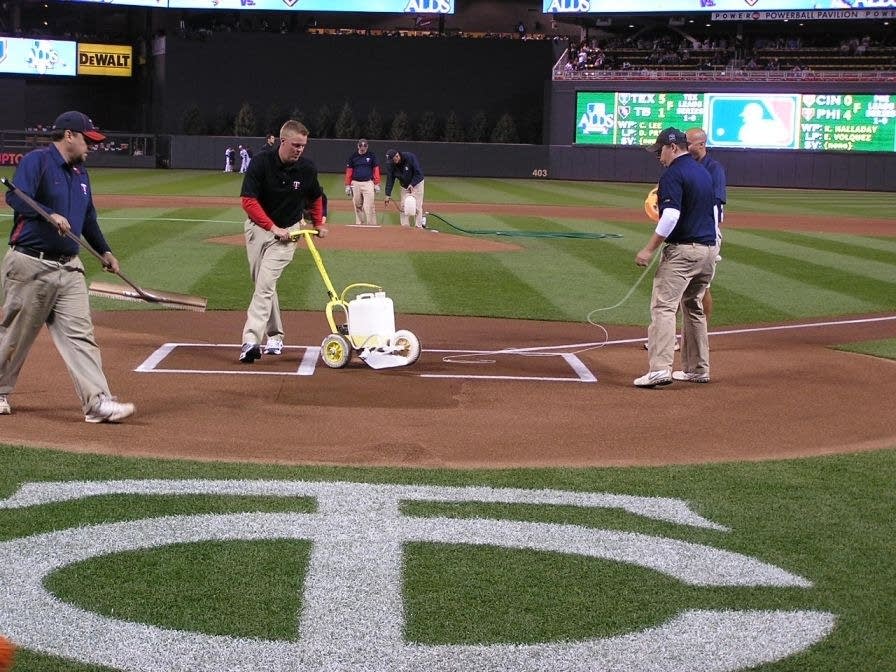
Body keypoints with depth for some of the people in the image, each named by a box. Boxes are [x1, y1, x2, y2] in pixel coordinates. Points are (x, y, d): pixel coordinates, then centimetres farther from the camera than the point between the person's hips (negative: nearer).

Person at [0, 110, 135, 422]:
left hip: (69, 267, 7)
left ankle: (97, 401, -11)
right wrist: (50, 215, -37)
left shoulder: (80, 173, 18)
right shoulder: (37, 161, -9)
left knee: (80, 334, -4)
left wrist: (104, 250, 23)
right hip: (31, 265, -7)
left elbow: (88, 217, 28)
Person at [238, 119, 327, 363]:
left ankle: (251, 340, -24)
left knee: (265, 283, -15)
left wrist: (319, 224, 18)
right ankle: (274, 336, 24)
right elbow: (248, 200, -18)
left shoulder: (307, 169, -9)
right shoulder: (261, 163, -15)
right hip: (258, 227, 1)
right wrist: (272, 227, -23)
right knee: (262, 284, 9)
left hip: (287, 231, -1)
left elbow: (315, 197, 13)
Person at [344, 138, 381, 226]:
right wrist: (347, 186, 5)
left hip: (368, 183, -3)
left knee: (369, 206, -11)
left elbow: (376, 170, 5)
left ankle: (371, 225, -10)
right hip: (355, 184, 3)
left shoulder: (372, 156, 5)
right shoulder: (353, 156, 9)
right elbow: (349, 171, 10)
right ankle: (359, 224, 12)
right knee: (358, 206, 5)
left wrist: (377, 184, -2)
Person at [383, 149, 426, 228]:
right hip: (404, 185, 4)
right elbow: (390, 179, -13)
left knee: (417, 206, -9)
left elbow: (418, 173, -23)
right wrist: (388, 194, -20)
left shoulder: (410, 157, -27)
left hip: (416, 183, -4)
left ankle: (419, 227, -3)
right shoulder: (390, 164, -16)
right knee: (402, 207, 0)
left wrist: (412, 184, -33)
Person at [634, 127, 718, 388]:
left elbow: (671, 216, -22)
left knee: (663, 307, -12)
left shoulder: (673, 174, -11)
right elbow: (716, 212, 24)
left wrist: (649, 249, -20)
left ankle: (660, 369, -23)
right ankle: (697, 369, 22)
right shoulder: (704, 173, 18)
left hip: (682, 250, -9)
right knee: (693, 307, 19)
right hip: (709, 248, 9)